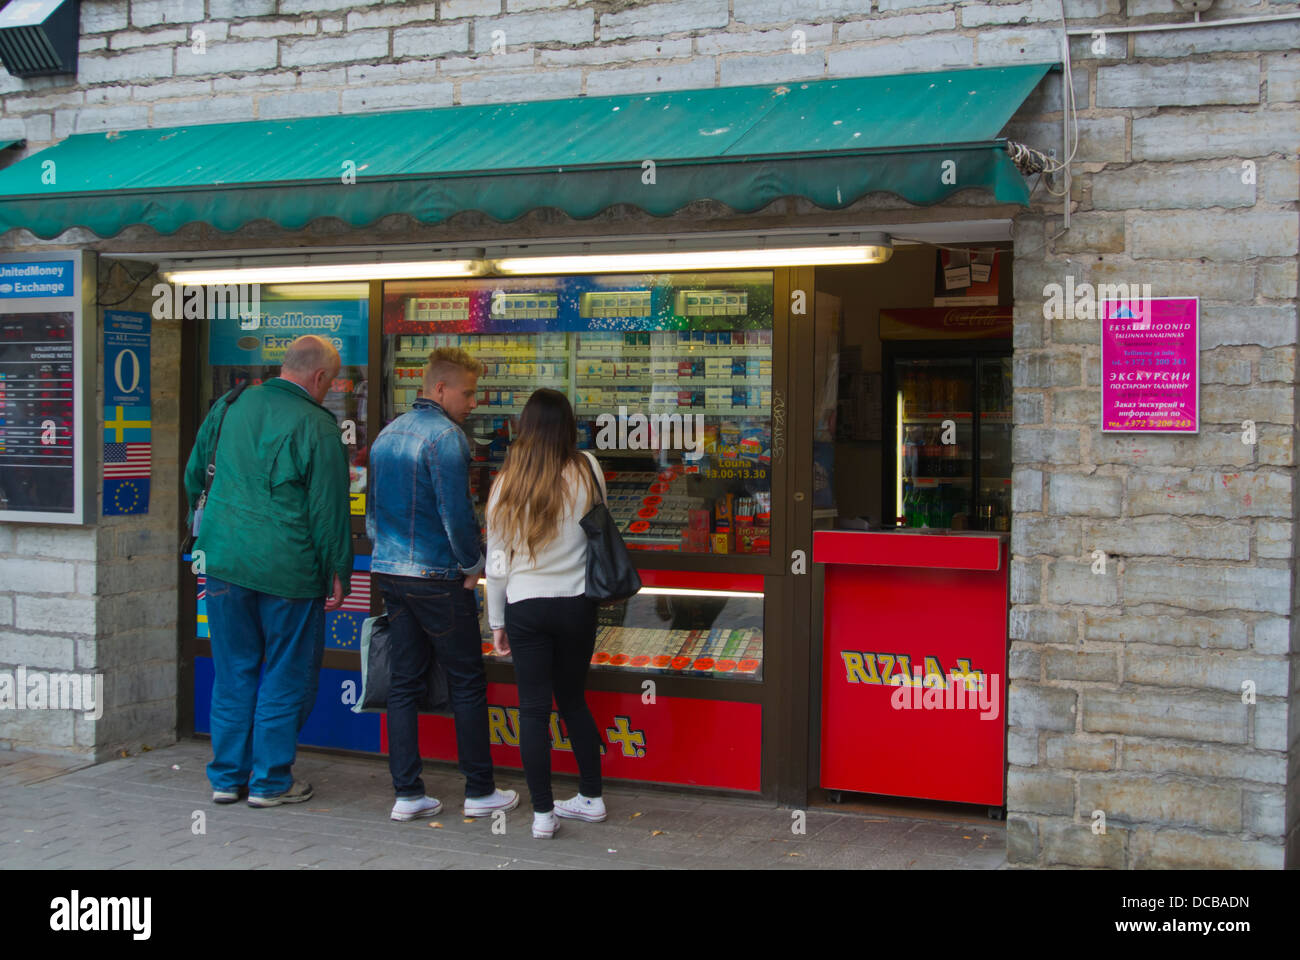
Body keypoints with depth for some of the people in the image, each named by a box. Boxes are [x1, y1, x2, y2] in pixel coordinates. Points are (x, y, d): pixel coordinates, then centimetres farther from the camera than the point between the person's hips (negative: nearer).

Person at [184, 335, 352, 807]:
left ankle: (227, 776, 20)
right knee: (287, 675, 8)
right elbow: (329, 509, -11)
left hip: (225, 559, 5)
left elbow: (193, 476, 18)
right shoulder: (317, 427, -11)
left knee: (233, 671, 14)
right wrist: (339, 572, -2)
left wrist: (208, 534, 31)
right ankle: (270, 781, 13)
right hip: (287, 567, -5)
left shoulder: (229, 407, 7)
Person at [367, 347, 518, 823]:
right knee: (467, 682, 3)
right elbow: (457, 513, -17)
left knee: (403, 682, 9)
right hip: (436, 578, -8)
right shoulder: (445, 436, -14)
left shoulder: (387, 434, 14)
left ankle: (407, 793, 10)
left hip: (389, 572, 8)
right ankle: (479, 791, 10)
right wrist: (473, 564, -4)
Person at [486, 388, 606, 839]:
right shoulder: (587, 471, -6)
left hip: (525, 607, -2)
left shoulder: (507, 484, -6)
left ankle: (543, 813, 6)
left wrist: (496, 623, 8)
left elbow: (497, 562, 0)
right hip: (577, 604, 2)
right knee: (573, 700, 18)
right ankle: (591, 798, 25)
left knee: (534, 710, 4)